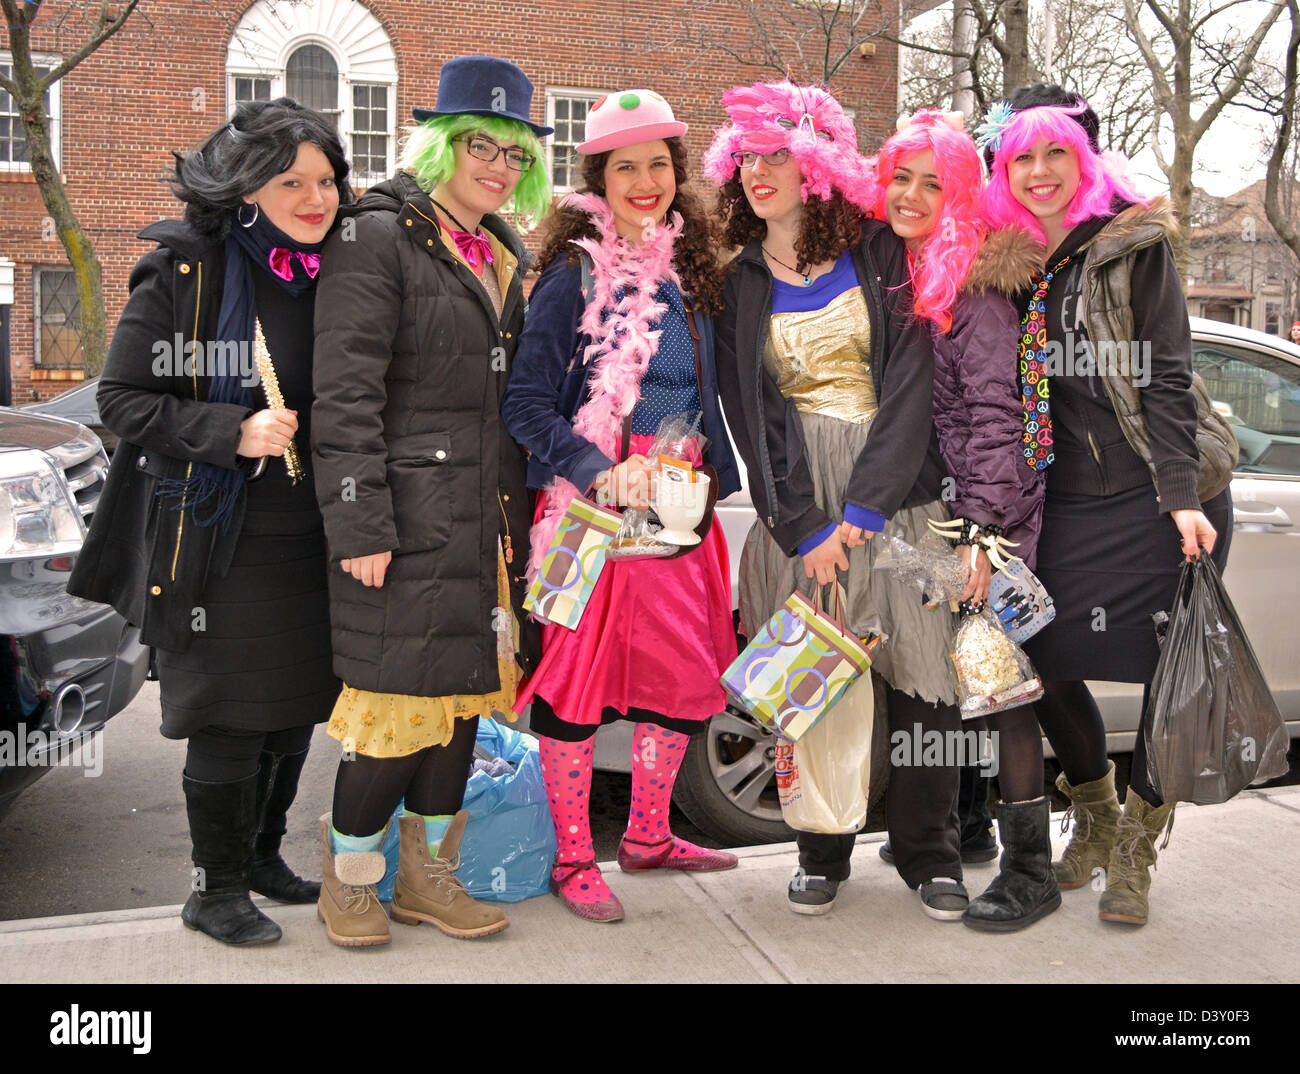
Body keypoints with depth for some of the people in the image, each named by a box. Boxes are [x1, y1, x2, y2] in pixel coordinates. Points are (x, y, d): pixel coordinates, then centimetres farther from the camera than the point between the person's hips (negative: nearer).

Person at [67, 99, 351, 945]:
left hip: (313, 542, 6)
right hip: (222, 542, -5)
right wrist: (233, 431, -20)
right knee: (229, 719, 1)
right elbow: (124, 400, -9)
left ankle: (263, 855, 35)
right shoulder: (186, 272, -9)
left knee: (297, 708, 14)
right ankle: (216, 886, 20)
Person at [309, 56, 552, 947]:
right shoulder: (379, 236, -5)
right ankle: (351, 880, 17)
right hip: (410, 516, -7)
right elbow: (345, 395, -13)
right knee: (396, 696, -3)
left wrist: (522, 516, 16)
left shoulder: (506, 255, 18)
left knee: (467, 691, 11)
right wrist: (359, 523, -18)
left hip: (491, 520, 8)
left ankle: (428, 873, 26)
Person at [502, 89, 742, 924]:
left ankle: (648, 834, 28)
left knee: (686, 671, 9)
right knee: (578, 673, 0)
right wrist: (600, 472, -23)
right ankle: (573, 858, 15)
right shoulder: (575, 275, -6)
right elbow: (526, 403, -12)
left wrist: (712, 479, 13)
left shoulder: (689, 270, 13)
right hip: (592, 503, -6)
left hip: (679, 503, 6)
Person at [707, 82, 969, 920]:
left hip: (899, 493, -1)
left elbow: (912, 380, -4)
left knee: (923, 671, -3)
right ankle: (823, 852, 17)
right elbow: (749, 417, 3)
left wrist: (864, 506, -12)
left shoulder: (882, 253, 5)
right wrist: (804, 529, -8)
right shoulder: (739, 285, 11)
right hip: (796, 510, 1)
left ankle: (928, 853, 14)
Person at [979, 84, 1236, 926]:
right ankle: (1095, 820, 28)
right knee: (1047, 662, 2)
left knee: (1171, 668, 0)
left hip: (1160, 497, -4)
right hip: (1071, 501, 4)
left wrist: (1182, 496, -17)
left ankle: (1135, 852, 19)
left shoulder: (1134, 244, -3)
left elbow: (1165, 375, -9)